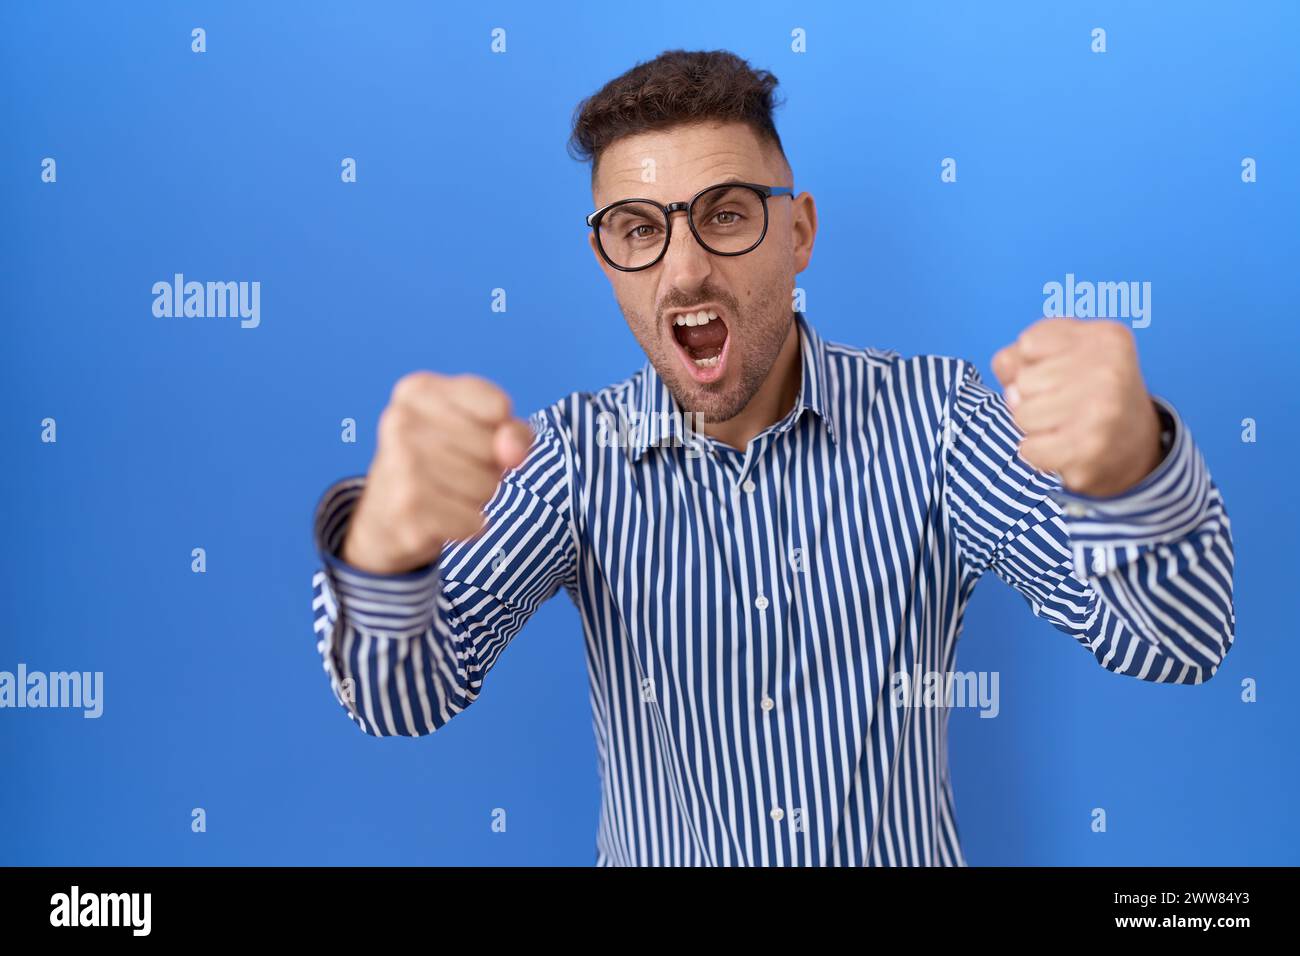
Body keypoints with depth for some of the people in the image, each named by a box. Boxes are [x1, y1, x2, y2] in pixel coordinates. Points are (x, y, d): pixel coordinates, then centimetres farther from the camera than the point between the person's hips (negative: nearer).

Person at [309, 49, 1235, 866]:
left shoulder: (935, 416, -10)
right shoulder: (571, 456, -8)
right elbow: (404, 698, -18)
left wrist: (1128, 469, -39)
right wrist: (384, 549, -39)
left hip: (910, 854, 1)